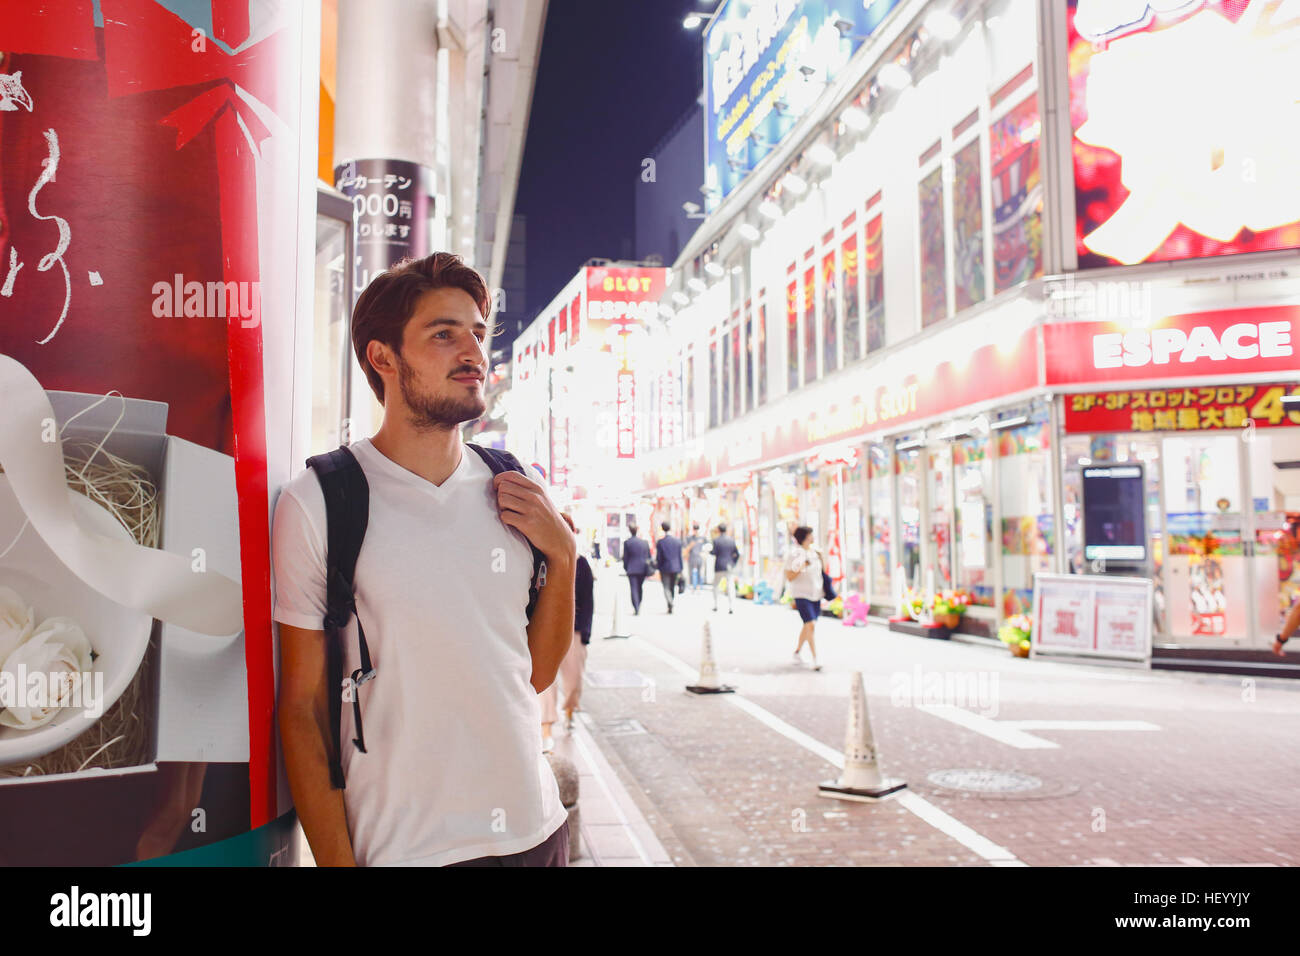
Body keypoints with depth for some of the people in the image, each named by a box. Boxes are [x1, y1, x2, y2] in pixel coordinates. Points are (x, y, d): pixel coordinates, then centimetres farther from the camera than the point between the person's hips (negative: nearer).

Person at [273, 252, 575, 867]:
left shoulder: (511, 495, 1)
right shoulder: (317, 504, -11)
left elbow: (536, 674, 7)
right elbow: (302, 706, -8)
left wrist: (562, 557, -6)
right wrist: (337, 862, -13)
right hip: (404, 846, -4)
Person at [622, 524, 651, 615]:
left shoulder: (627, 542, -6)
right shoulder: (644, 542, 7)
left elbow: (625, 557, -4)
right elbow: (648, 557, 10)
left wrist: (625, 568, 8)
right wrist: (647, 569, 16)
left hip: (632, 570, -4)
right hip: (643, 569, 4)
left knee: (634, 589, -4)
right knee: (639, 588, 17)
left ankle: (636, 609, -13)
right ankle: (638, 607, 21)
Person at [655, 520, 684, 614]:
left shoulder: (659, 542, -9)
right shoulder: (678, 541, -1)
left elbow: (658, 557, -6)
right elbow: (680, 556, 3)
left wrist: (658, 567, 9)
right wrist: (680, 569, 9)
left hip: (665, 568, -3)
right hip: (675, 568, 3)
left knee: (666, 588, 0)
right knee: (672, 588, 14)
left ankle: (670, 603, -23)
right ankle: (670, 606, 20)